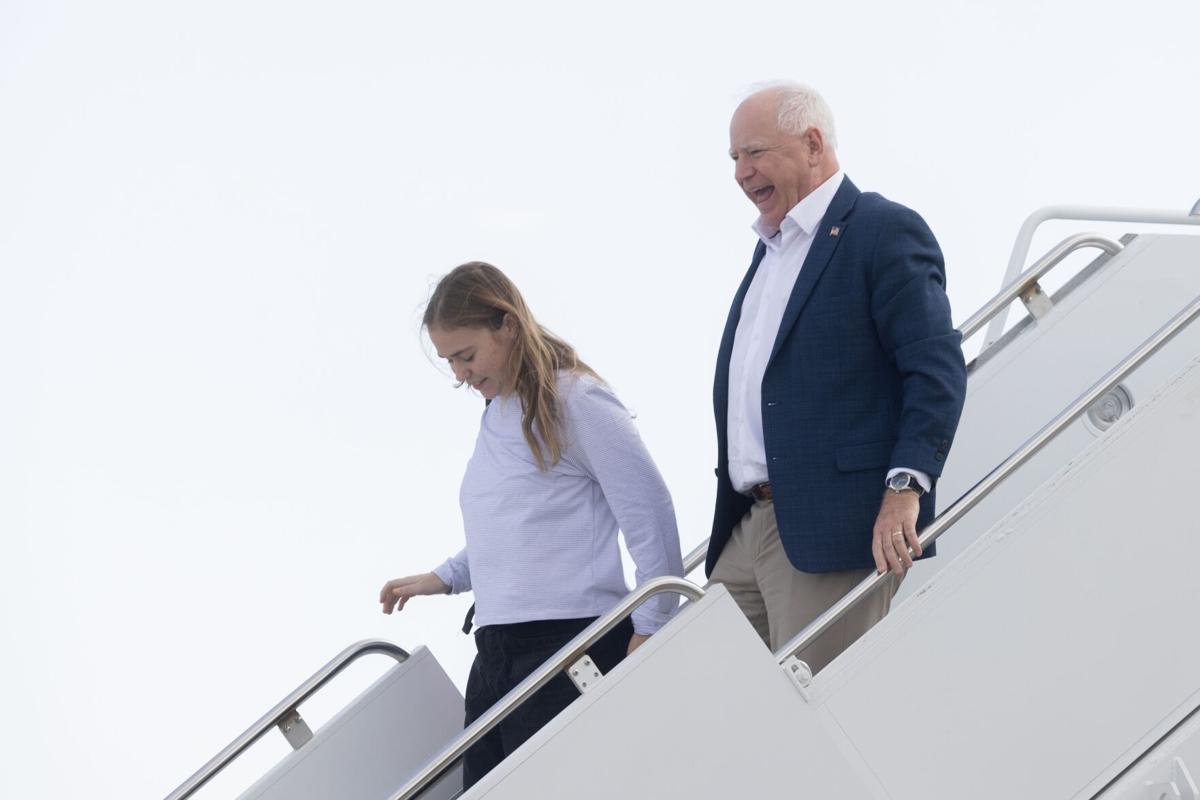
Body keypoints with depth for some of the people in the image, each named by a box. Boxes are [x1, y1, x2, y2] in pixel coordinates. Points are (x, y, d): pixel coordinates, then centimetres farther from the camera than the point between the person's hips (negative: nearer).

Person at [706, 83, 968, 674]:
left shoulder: (884, 232, -5)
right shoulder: (770, 247, 25)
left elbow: (938, 371, -13)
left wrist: (904, 487, -23)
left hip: (835, 532, -9)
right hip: (747, 530, 9)